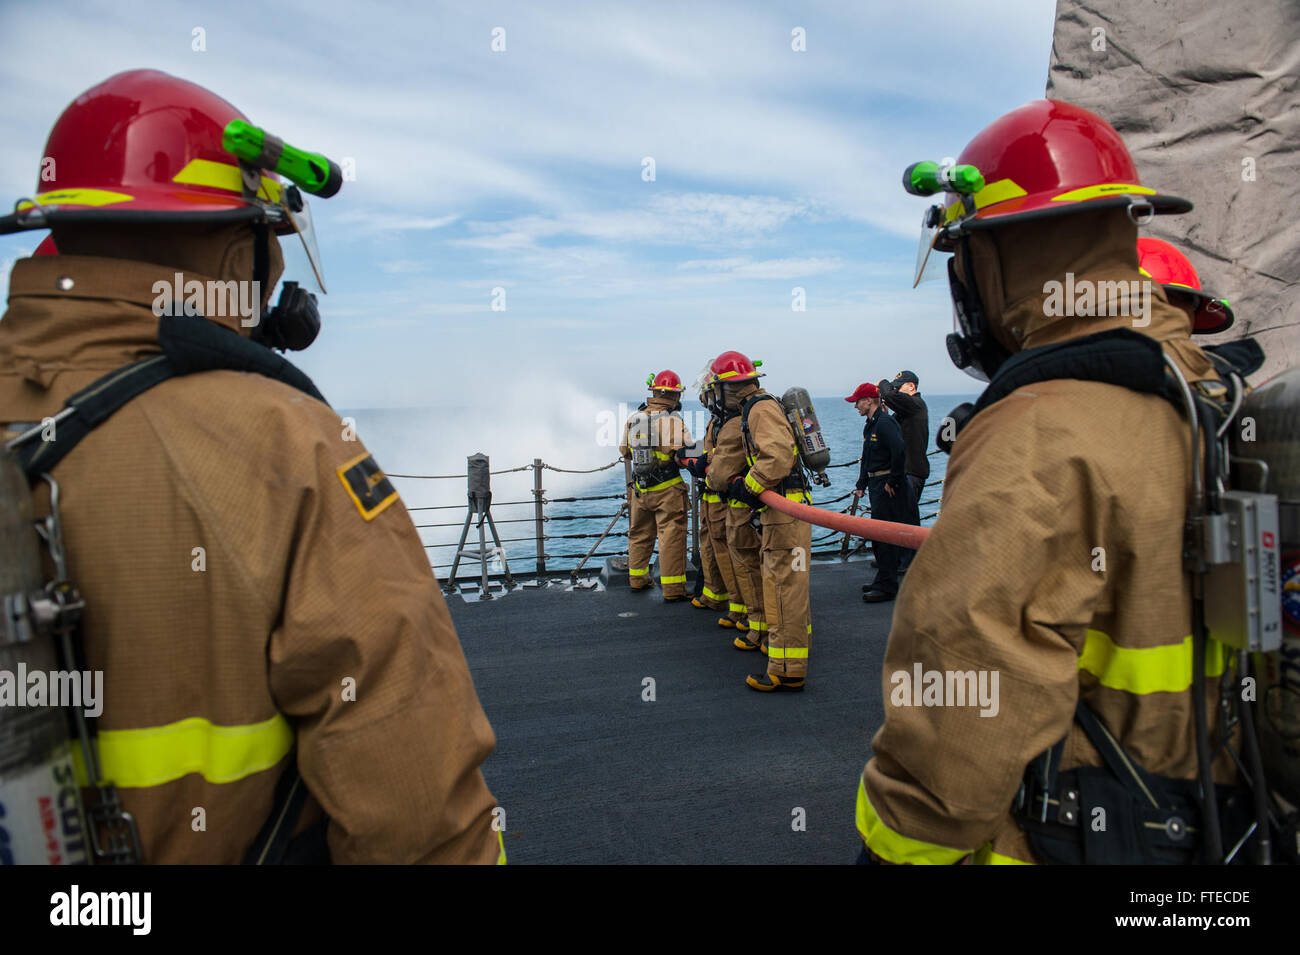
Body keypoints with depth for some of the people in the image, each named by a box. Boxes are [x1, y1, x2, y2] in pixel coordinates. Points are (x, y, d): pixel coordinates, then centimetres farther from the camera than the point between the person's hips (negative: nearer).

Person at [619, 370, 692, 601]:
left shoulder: (633, 419, 3)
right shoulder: (673, 420, -15)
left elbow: (624, 451, 14)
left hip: (640, 488, 6)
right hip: (668, 487, -6)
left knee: (640, 533, 19)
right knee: (671, 537, -1)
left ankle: (637, 579, 33)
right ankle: (673, 589, 0)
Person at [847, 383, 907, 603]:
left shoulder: (885, 422, -16)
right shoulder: (870, 425, 17)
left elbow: (899, 452, -27)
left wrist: (892, 481, -20)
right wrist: (861, 484, 18)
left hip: (888, 487, -10)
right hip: (876, 485, 10)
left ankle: (887, 586, -2)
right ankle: (883, 580, 25)